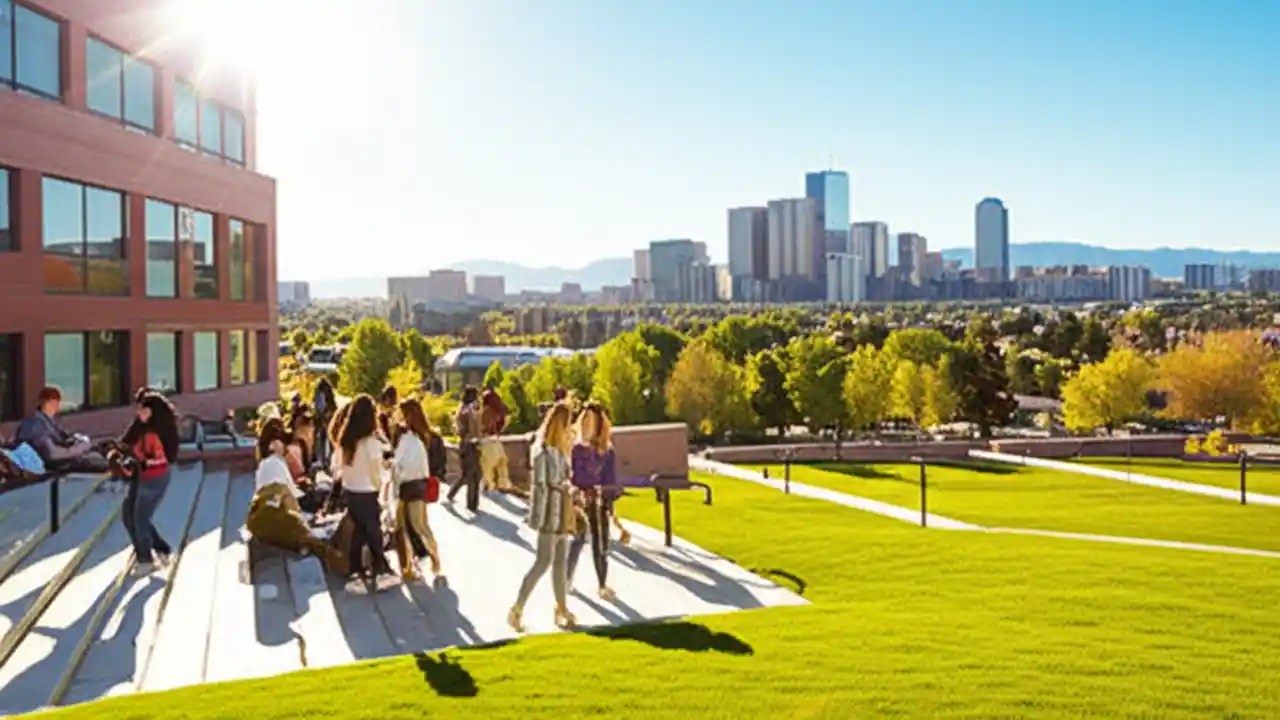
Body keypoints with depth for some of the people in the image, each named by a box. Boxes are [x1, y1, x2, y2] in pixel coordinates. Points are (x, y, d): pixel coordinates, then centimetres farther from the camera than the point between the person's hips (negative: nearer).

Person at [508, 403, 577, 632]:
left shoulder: (559, 450, 11)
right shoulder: (544, 451, -16)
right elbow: (540, 486, -18)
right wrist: (537, 518, -19)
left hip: (562, 512, 9)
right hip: (550, 513, -9)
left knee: (561, 560, 14)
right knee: (544, 561, -8)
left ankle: (561, 609, 23)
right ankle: (517, 610, -4)